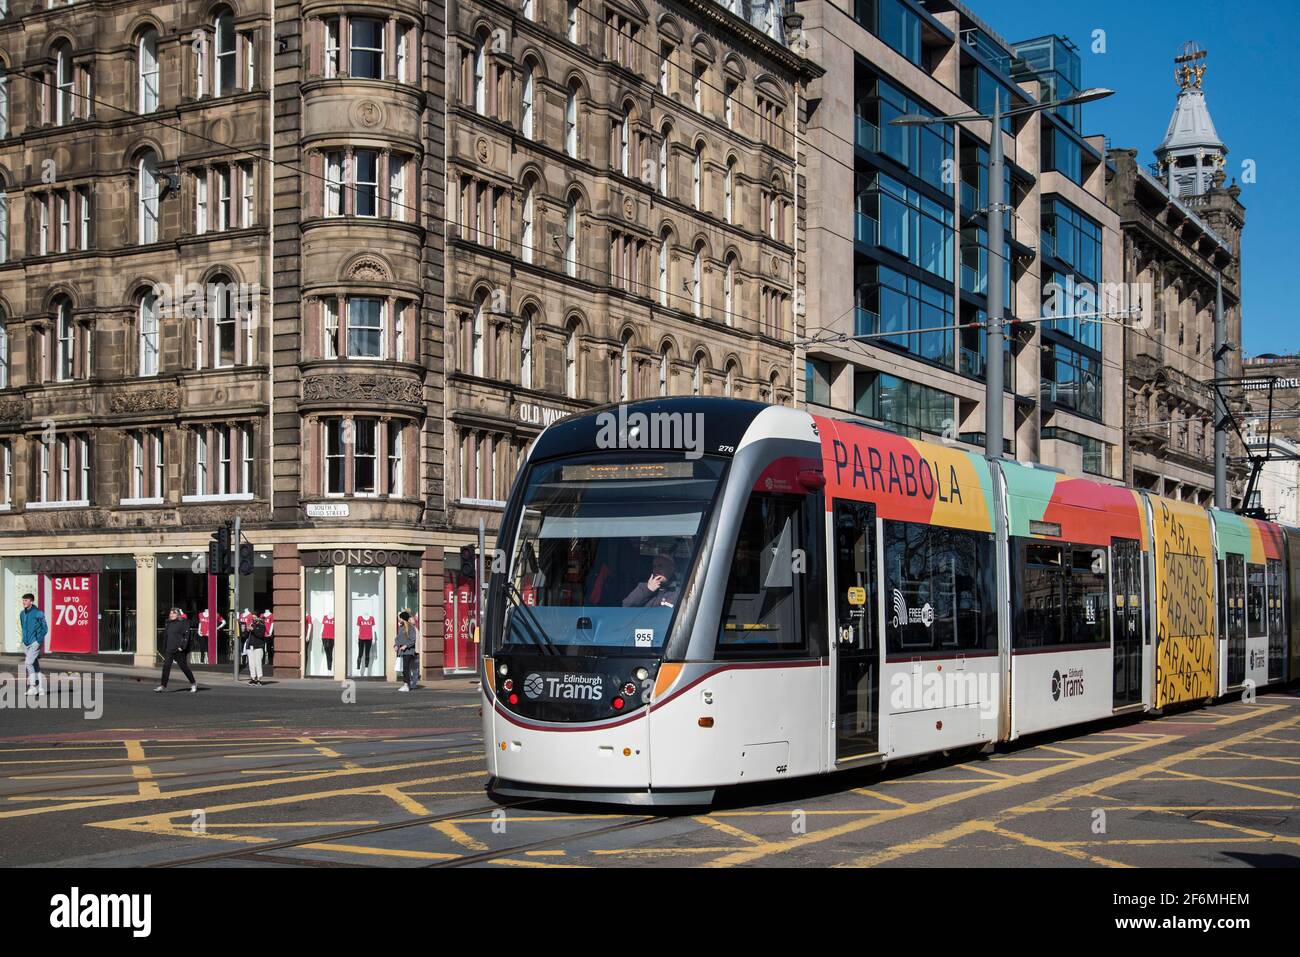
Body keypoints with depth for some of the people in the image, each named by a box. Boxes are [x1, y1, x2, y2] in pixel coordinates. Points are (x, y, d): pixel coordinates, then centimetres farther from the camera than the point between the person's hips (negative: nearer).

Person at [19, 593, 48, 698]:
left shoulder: (38, 613, -9)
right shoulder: (22, 614, 10)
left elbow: (45, 628, -6)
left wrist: (39, 640, -12)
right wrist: (24, 639, 16)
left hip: (35, 643, -7)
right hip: (26, 643, 7)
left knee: (29, 662, -17)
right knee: (35, 665, 9)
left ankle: (33, 686, -11)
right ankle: (39, 689, 13)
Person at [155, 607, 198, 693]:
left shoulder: (183, 623, -5)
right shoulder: (169, 624, 15)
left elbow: (186, 635, -12)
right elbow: (165, 637, 20)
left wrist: (182, 646, -20)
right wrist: (164, 650, 18)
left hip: (179, 650, -6)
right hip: (169, 650, 6)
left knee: (184, 667, 1)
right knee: (166, 667, -4)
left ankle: (193, 684, 15)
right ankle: (163, 686, -3)